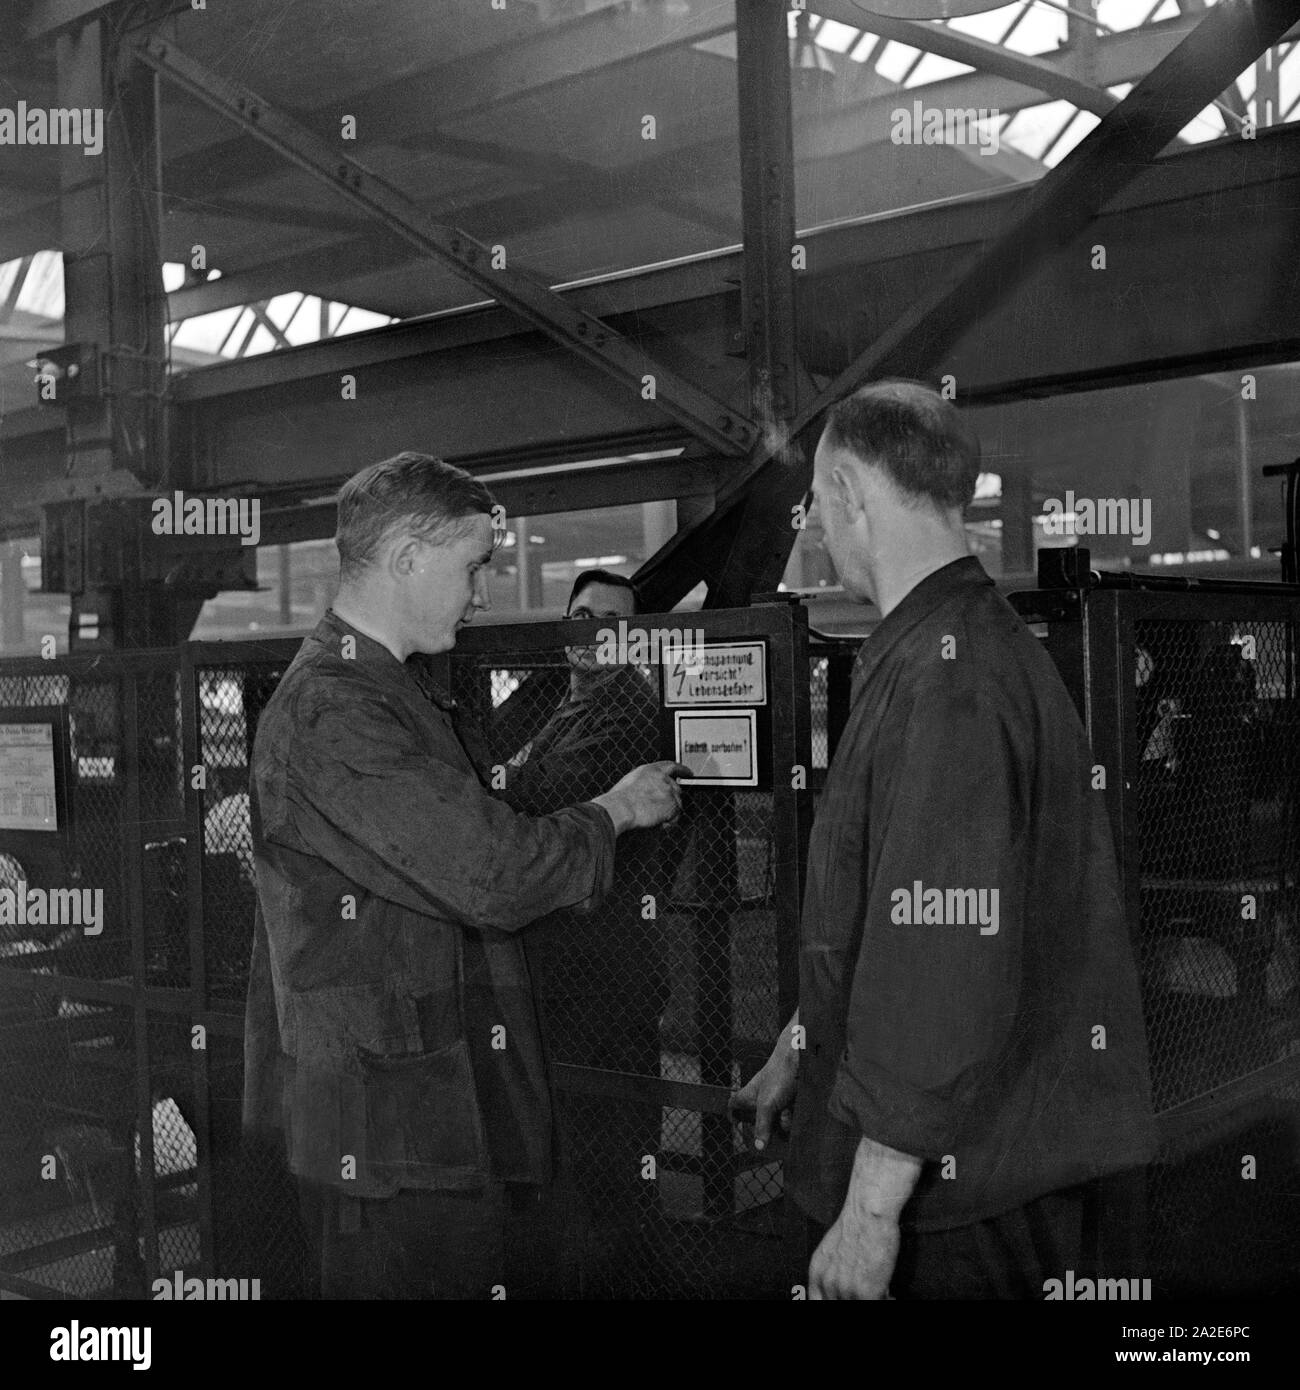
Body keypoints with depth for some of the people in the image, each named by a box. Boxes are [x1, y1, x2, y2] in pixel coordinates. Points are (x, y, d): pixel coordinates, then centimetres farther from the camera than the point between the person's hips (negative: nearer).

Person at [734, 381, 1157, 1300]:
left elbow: (949, 959, -27)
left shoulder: (947, 682, -22)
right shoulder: (987, 649, 11)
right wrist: (797, 1049, 24)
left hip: (951, 1193, -9)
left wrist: (872, 1206, -22)